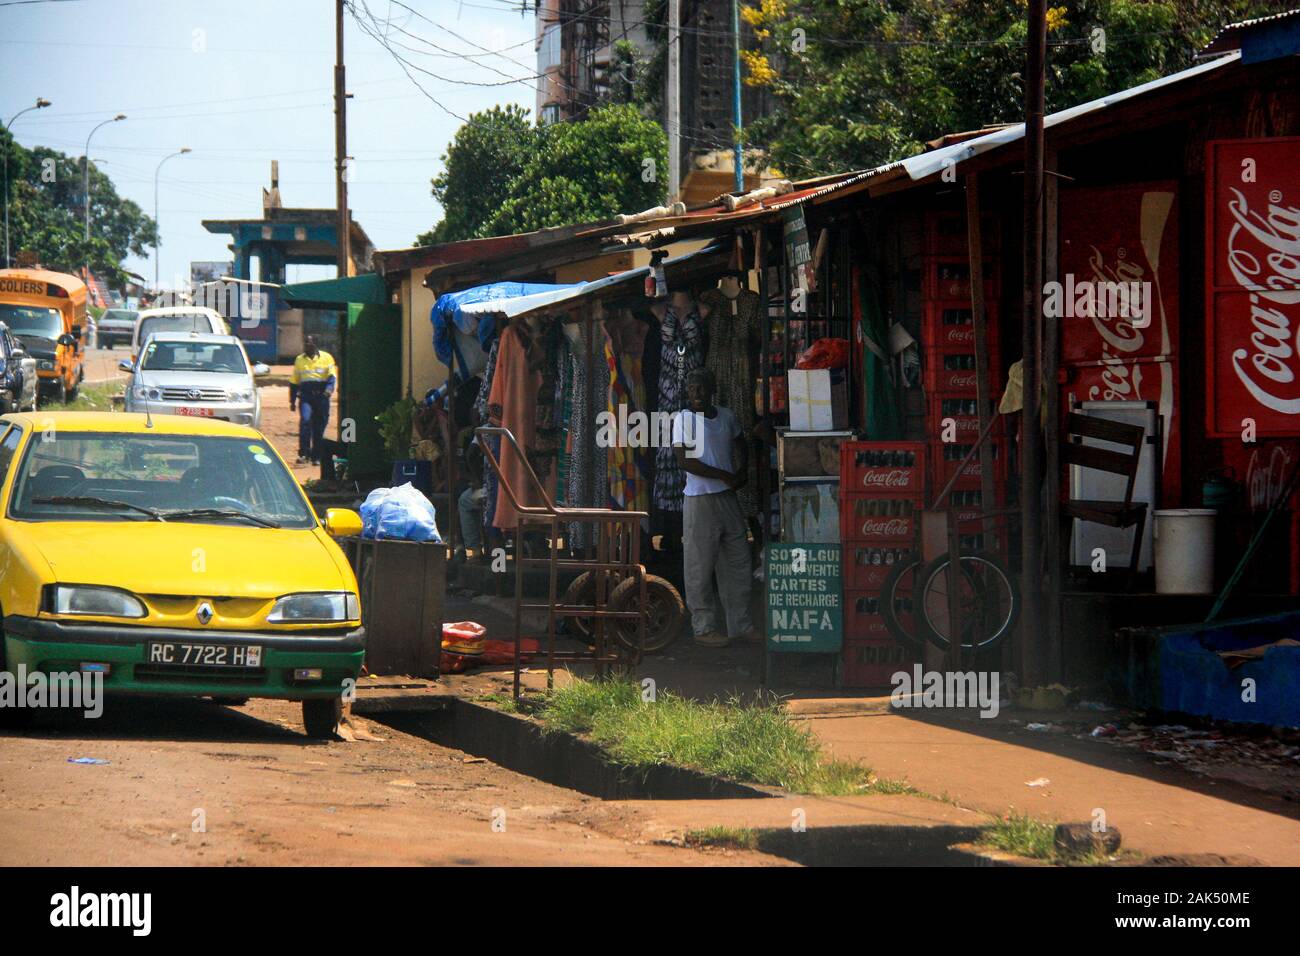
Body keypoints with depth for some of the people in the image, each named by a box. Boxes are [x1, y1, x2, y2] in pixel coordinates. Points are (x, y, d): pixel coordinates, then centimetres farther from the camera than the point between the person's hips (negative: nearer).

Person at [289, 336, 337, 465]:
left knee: (319, 427, 3)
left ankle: (316, 456, 13)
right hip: (306, 396, 1)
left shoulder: (326, 358, 7)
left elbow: (332, 376, -1)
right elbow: (294, 382, 20)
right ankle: (304, 453, -19)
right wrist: (292, 401, 17)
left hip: (321, 396, -1)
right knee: (305, 421, -19)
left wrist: (329, 389, -21)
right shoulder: (299, 360, 15)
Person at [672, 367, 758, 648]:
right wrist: (724, 475, -15)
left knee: (737, 562, 9)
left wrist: (742, 472, 7)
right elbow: (685, 461, -15)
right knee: (700, 567, -2)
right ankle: (703, 627, 5)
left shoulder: (726, 416, 9)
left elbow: (741, 444, 26)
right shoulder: (684, 418, -8)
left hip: (728, 498, 6)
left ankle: (740, 626, 17)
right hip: (700, 499, -6)